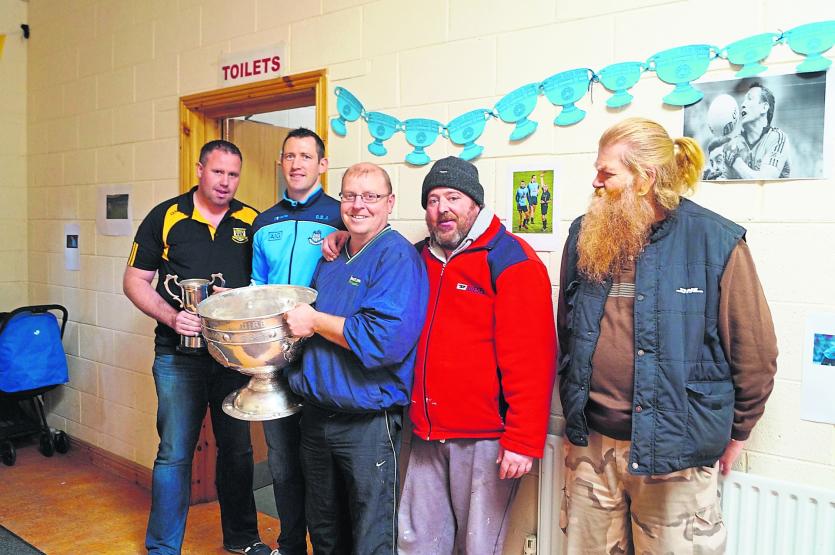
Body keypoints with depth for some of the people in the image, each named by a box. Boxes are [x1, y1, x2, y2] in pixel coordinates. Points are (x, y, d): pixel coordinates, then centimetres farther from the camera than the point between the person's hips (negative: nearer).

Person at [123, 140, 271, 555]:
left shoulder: (252, 222, 4)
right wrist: (171, 316, -15)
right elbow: (135, 280, 1)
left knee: (237, 450, 14)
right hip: (179, 357, -2)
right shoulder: (165, 217, -1)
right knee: (174, 453, 3)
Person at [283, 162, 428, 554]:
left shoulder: (398, 257, -15)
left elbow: (386, 340, -28)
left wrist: (315, 321, -18)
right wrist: (296, 318, 3)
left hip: (368, 423, -7)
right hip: (316, 414, 8)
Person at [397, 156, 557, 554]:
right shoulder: (420, 259, 10)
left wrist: (523, 440, -18)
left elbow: (530, 361, -15)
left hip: (484, 437, -6)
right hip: (426, 433, 6)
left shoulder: (513, 262, -10)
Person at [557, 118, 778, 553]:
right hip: (590, 440, 5)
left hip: (674, 450, -4)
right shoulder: (585, 237, 4)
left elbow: (754, 350, -4)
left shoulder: (715, 241, -10)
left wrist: (735, 432, 4)